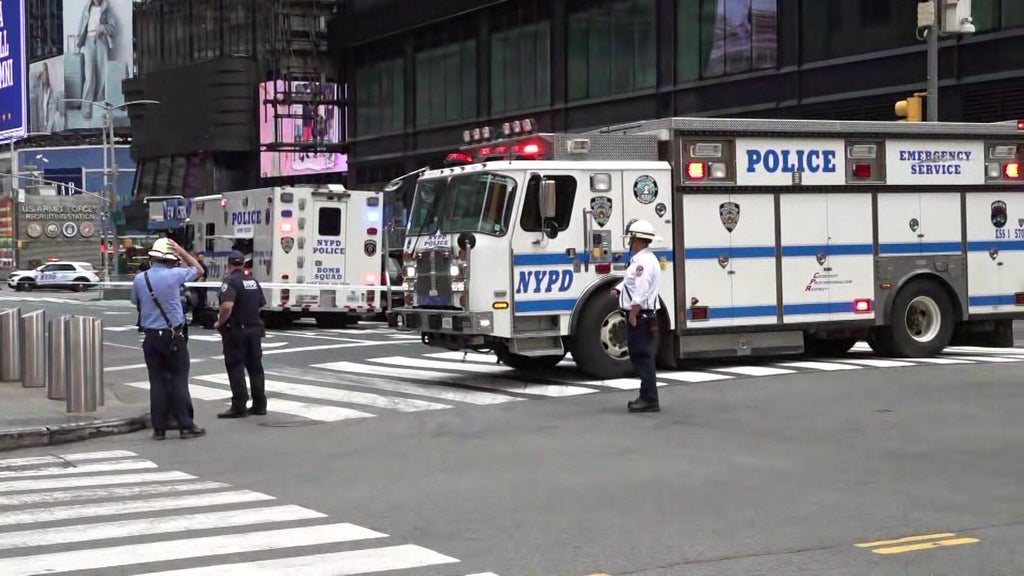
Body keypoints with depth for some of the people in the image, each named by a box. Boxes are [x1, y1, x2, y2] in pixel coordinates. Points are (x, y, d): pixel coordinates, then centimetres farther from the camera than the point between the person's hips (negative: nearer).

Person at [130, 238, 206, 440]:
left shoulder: (139, 279, 0)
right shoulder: (174, 275, -11)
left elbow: (136, 302, 17)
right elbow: (197, 269, 7)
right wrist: (182, 252, 10)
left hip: (151, 337, 4)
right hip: (173, 336, -3)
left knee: (157, 382, 6)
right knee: (179, 380, 1)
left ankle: (159, 428, 6)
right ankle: (186, 425, 2)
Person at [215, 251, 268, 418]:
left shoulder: (230, 281, -14)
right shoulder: (253, 280, 10)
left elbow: (227, 306, -28)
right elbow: (261, 304, 16)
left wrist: (220, 323, -15)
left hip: (235, 330, -7)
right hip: (254, 329, 7)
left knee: (235, 367, -2)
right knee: (255, 367, 12)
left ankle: (239, 407, -3)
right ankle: (259, 405, 15)